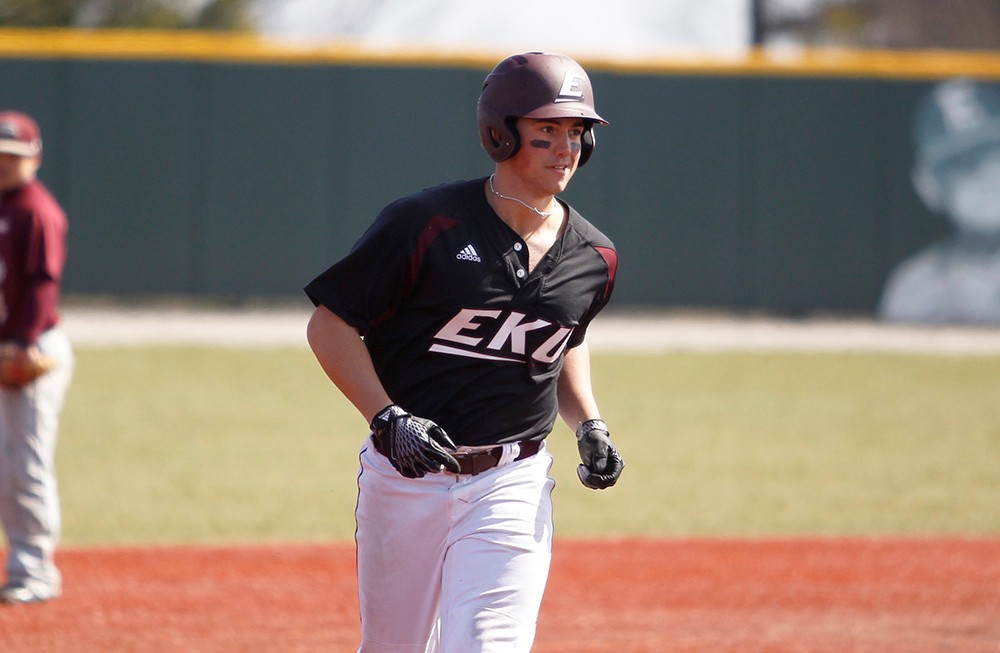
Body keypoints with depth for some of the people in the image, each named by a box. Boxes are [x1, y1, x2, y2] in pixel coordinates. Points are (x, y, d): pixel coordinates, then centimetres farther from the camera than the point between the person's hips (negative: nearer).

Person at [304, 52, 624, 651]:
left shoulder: (594, 258, 4)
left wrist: (589, 425, 9)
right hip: (405, 479, -2)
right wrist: (388, 418, -18)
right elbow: (330, 326, -6)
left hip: (512, 488, 2)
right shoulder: (426, 224, -10)